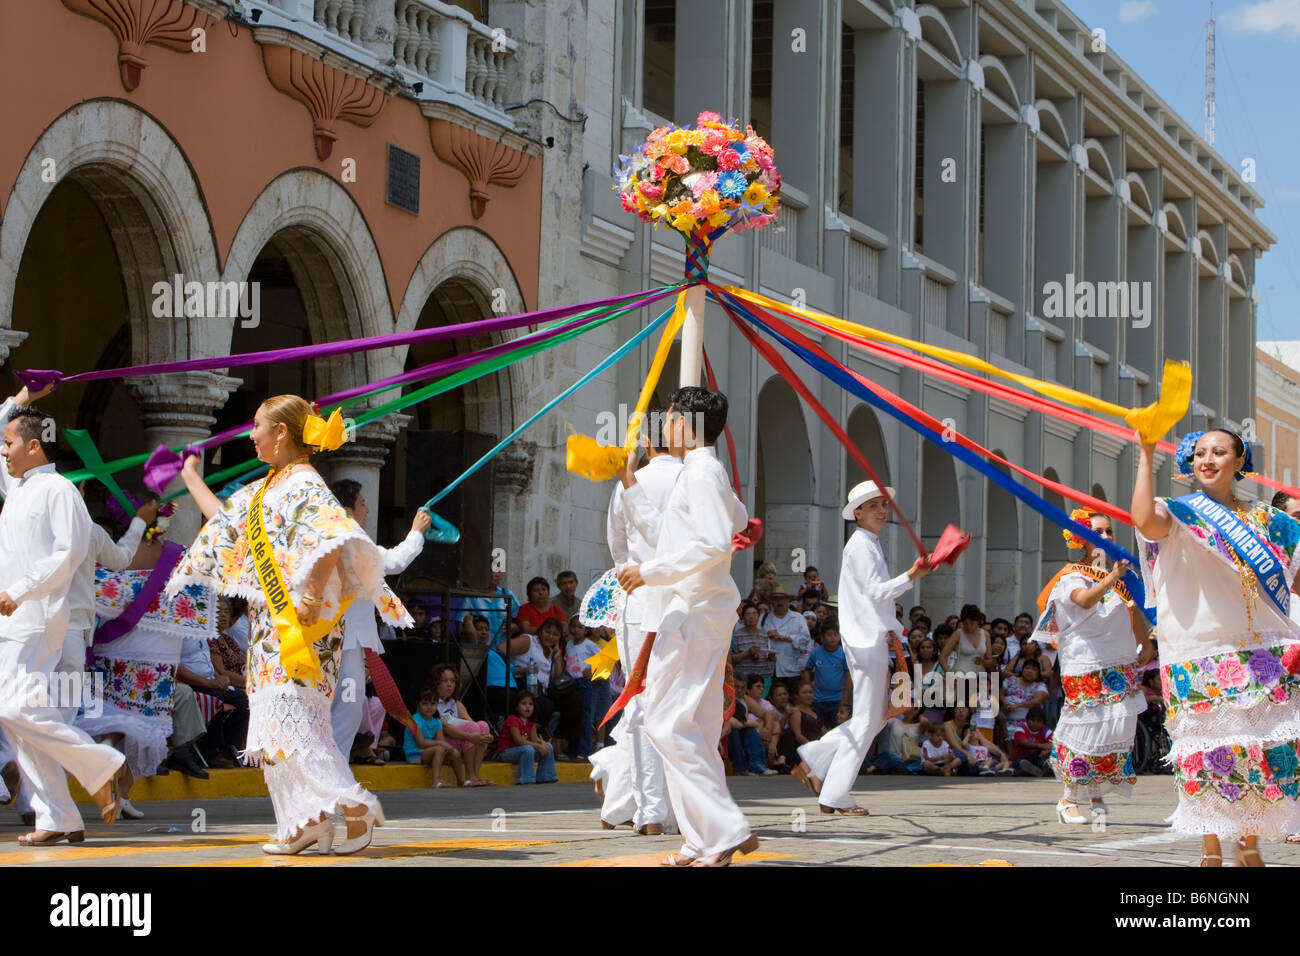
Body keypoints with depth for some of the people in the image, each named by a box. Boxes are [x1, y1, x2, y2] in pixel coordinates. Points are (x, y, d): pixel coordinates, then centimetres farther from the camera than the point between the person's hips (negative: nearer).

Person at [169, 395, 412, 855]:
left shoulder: (305, 486, -12)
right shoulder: (264, 490, 18)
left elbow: (336, 539, -26)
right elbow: (224, 519, 34)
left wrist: (313, 594, -28)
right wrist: (191, 478, 44)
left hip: (301, 620, -10)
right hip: (270, 621, 10)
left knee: (292, 712, -15)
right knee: (275, 717, 6)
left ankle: (355, 804, -16)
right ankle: (306, 822, 6)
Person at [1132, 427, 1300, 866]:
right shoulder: (1181, 512, 1)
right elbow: (1145, 520, -23)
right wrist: (1146, 453, -25)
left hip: (1263, 654, 3)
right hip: (1199, 656, -3)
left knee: (1263, 748, 2)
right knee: (1206, 749, -4)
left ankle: (1249, 843, 18)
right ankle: (1211, 852, 5)